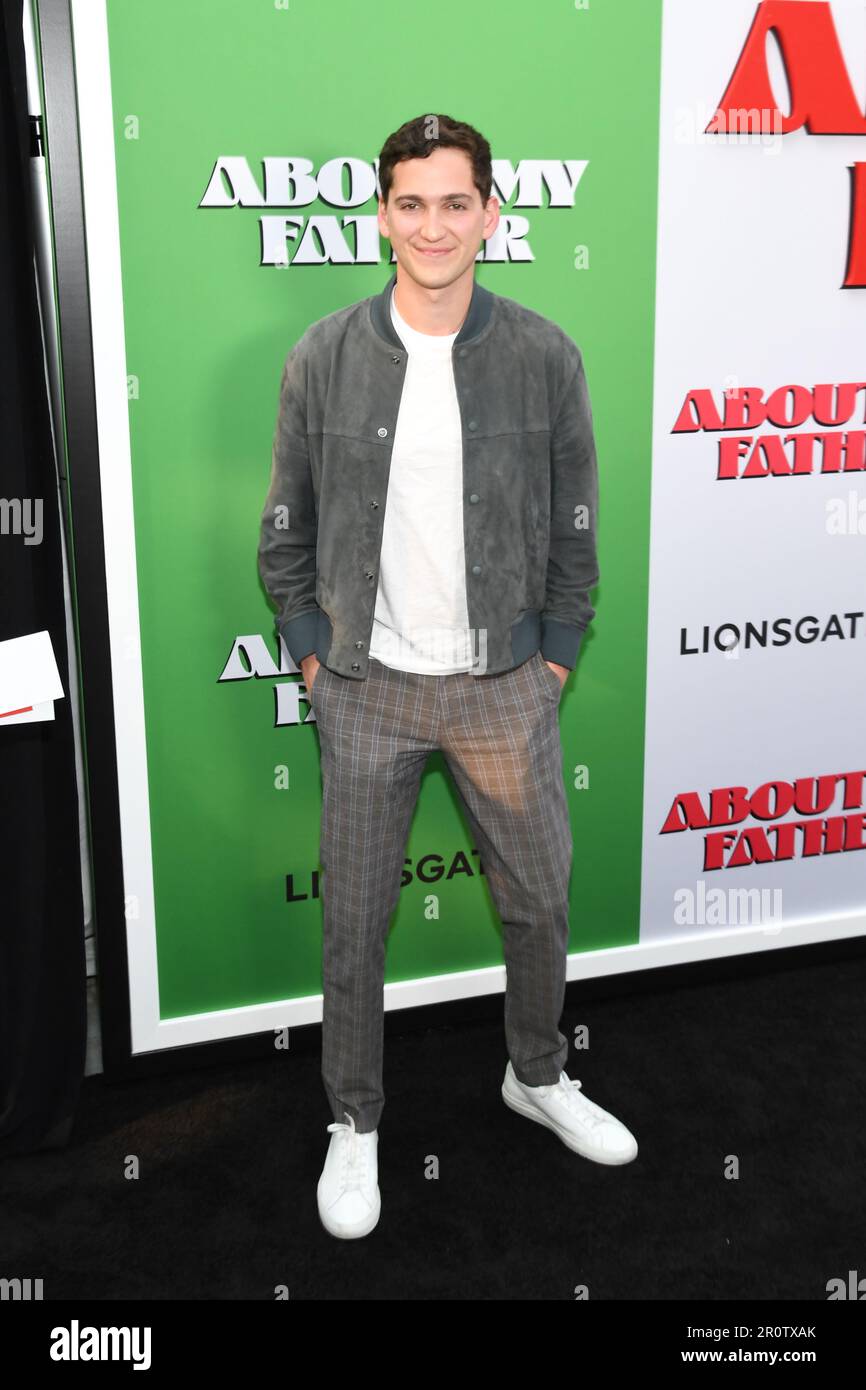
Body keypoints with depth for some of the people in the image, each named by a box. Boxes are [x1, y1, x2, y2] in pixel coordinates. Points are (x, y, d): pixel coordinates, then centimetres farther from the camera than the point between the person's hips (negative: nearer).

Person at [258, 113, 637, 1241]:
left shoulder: (545, 356, -4)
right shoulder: (324, 358, -4)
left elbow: (574, 525, 3)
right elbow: (286, 529, 4)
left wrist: (554, 660, 1)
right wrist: (313, 657, 1)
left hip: (506, 687, 1)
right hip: (367, 689, 0)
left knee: (540, 902, 14)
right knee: (354, 922, 9)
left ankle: (538, 1075, 41)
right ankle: (354, 1122, 31)